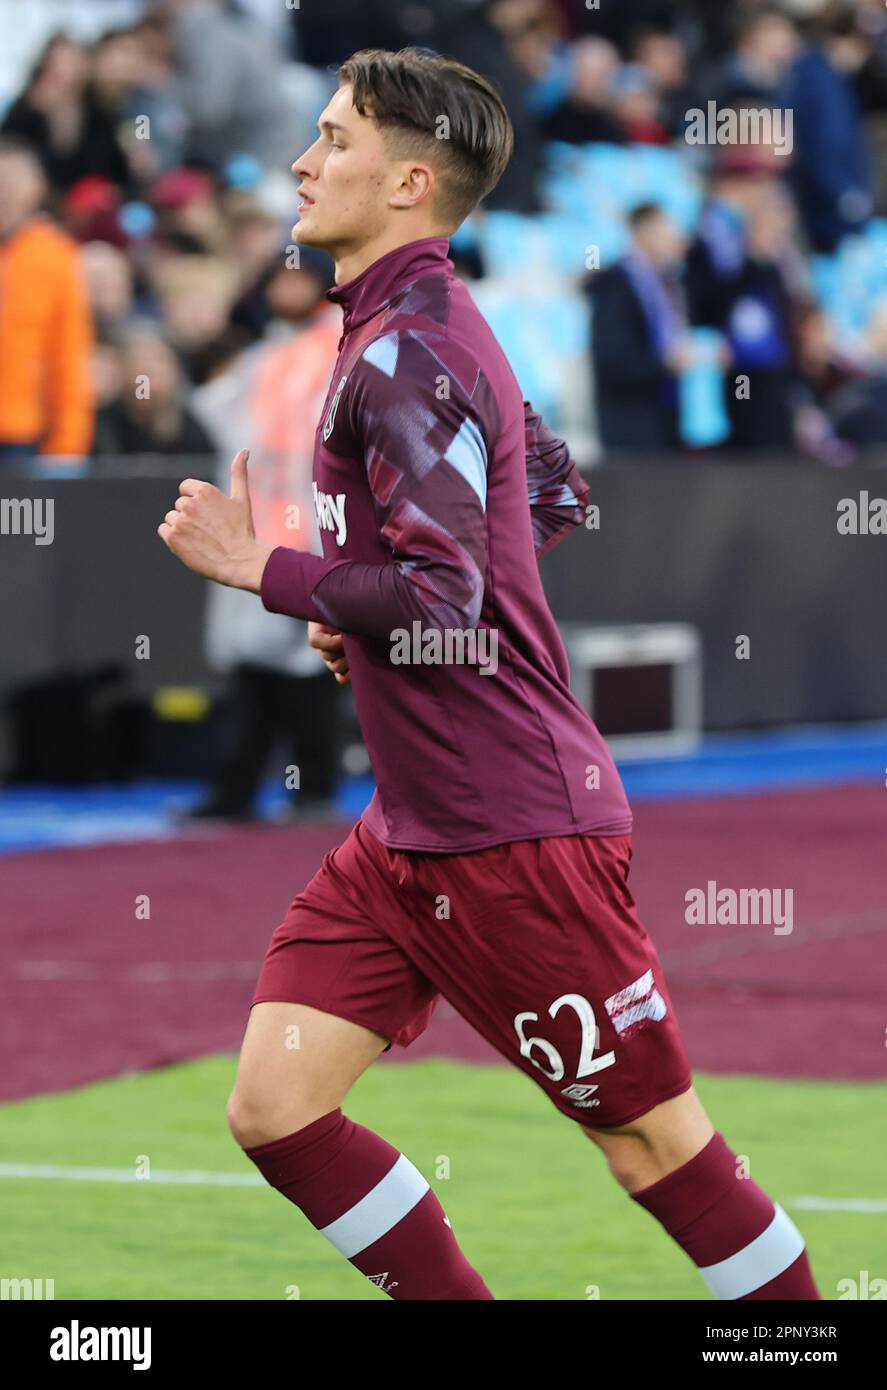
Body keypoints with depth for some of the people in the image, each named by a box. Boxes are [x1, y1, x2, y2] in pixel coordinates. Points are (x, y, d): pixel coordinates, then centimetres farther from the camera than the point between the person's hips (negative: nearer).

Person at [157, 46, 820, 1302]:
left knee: (656, 1144, -1)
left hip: (513, 829, -10)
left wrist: (258, 570, -12)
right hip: (412, 826, 10)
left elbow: (438, 599, -23)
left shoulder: (404, 354, -17)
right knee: (275, 1108, 2)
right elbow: (555, 495, 26)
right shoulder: (423, 329, 13)